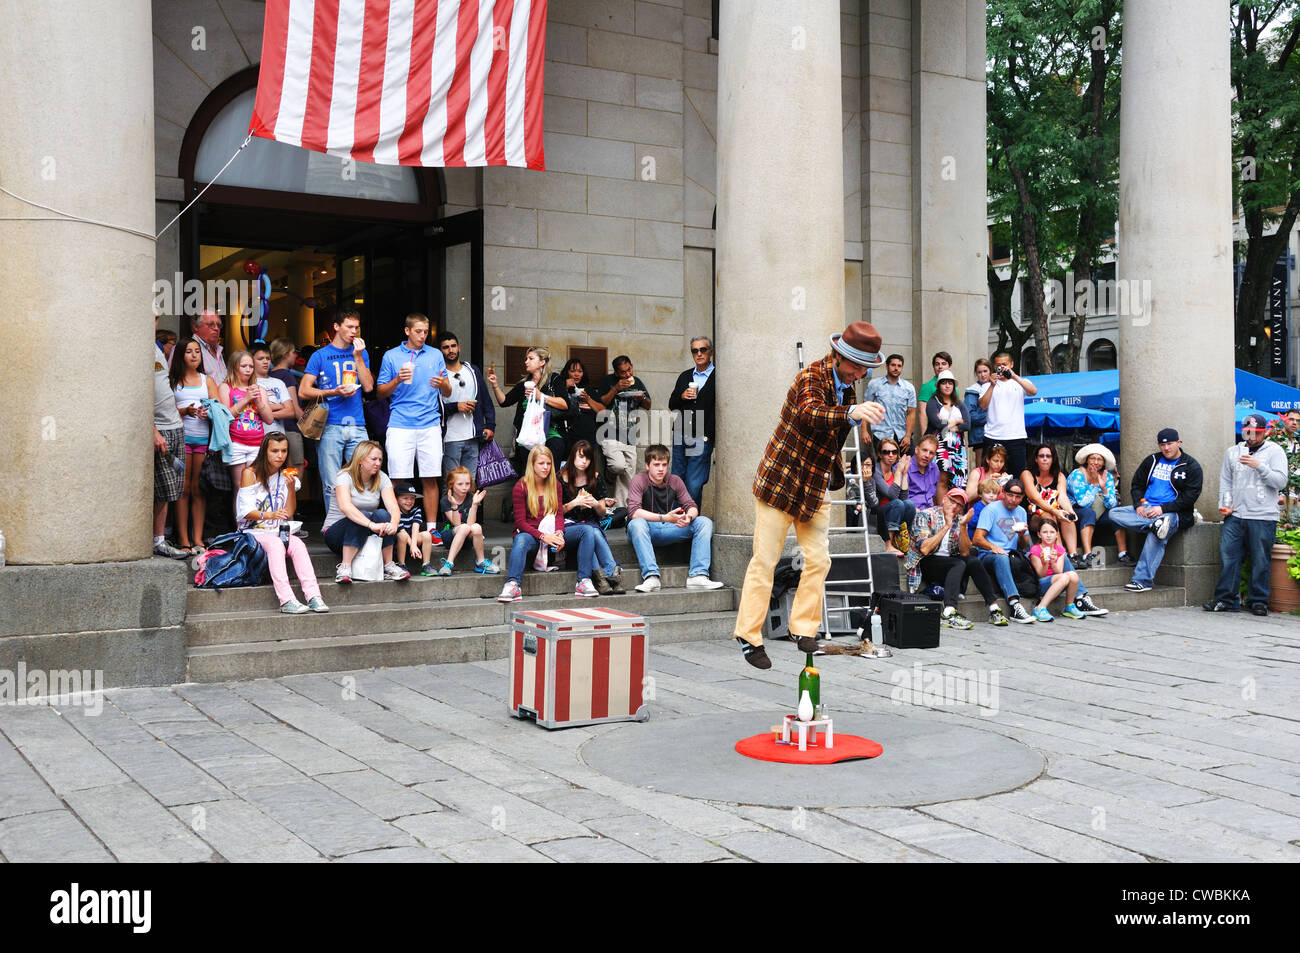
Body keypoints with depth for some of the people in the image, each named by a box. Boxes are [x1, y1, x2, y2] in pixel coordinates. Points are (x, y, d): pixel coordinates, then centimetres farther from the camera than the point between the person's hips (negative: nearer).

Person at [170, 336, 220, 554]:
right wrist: (185, 411, -15)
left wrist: (208, 413, -11)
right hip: (181, 437, -2)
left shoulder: (207, 381, 18)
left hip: (203, 437, 2)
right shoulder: (172, 381, 8)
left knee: (199, 490, 1)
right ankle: (183, 540, -1)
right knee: (183, 489, -4)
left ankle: (198, 539, 3)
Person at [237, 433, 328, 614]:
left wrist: (291, 489, -11)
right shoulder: (250, 473, -4)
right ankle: (286, 601, -46)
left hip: (278, 531, 4)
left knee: (298, 545, -27)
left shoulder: (285, 476, 10)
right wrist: (270, 515, -30)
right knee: (275, 544, -35)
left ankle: (313, 596, -38)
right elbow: (247, 511, -12)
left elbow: (289, 513, 4)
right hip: (253, 531, -4)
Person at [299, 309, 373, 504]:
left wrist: (358, 357, -1)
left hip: (357, 427, 3)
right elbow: (303, 391, 0)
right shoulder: (320, 355, 5)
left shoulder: (361, 353, 16)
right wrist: (334, 392, -12)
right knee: (332, 485, -2)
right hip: (330, 427, -3)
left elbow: (368, 386, 5)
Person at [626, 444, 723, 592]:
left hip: (669, 530, 5)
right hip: (647, 530, -5)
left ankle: (698, 576, -24)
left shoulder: (675, 481, 6)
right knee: (636, 524, -39)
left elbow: (691, 505, 2)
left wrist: (689, 516, -25)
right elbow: (633, 511, -23)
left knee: (704, 522, -12)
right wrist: (664, 518, -33)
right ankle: (651, 577, -41)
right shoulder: (639, 481, -10)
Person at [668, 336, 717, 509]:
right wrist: (682, 396, -2)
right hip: (681, 436, 5)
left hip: (702, 440, -5)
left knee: (694, 485, -7)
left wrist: (707, 435, -12)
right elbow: (671, 405, 19)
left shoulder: (718, 377, -4)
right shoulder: (684, 376, 15)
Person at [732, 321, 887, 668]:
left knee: (819, 560, 7)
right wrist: (851, 413, -60)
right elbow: (810, 414, -44)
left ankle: (803, 628, 20)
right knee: (765, 561, -2)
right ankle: (749, 637, 6)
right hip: (780, 480, -7)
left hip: (816, 486, 8)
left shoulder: (846, 382, 5)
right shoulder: (811, 377, -21)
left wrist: (836, 469, 17)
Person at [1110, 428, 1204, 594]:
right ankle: (1155, 525, -35)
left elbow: (1189, 498, -5)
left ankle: (1143, 580, -35)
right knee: (1114, 513, -18)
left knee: (1155, 535, -36)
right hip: (1146, 509, 6)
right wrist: (1140, 504, -3)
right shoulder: (1152, 461, 16)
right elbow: (1136, 485, 19)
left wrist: (1163, 508, -17)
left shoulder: (1191, 466, 2)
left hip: (1173, 512, -6)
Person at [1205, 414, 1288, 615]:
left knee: (1260, 561, -1)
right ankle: (1225, 599, 5)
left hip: (1263, 518, -3)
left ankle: (1259, 601, 10)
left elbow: (1280, 482, -4)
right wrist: (1225, 504, 3)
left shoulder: (1274, 451, 5)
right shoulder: (1232, 452, 16)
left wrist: (1259, 466, -16)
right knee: (1228, 556, -2)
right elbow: (1225, 481, 17)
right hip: (1234, 516, 3)